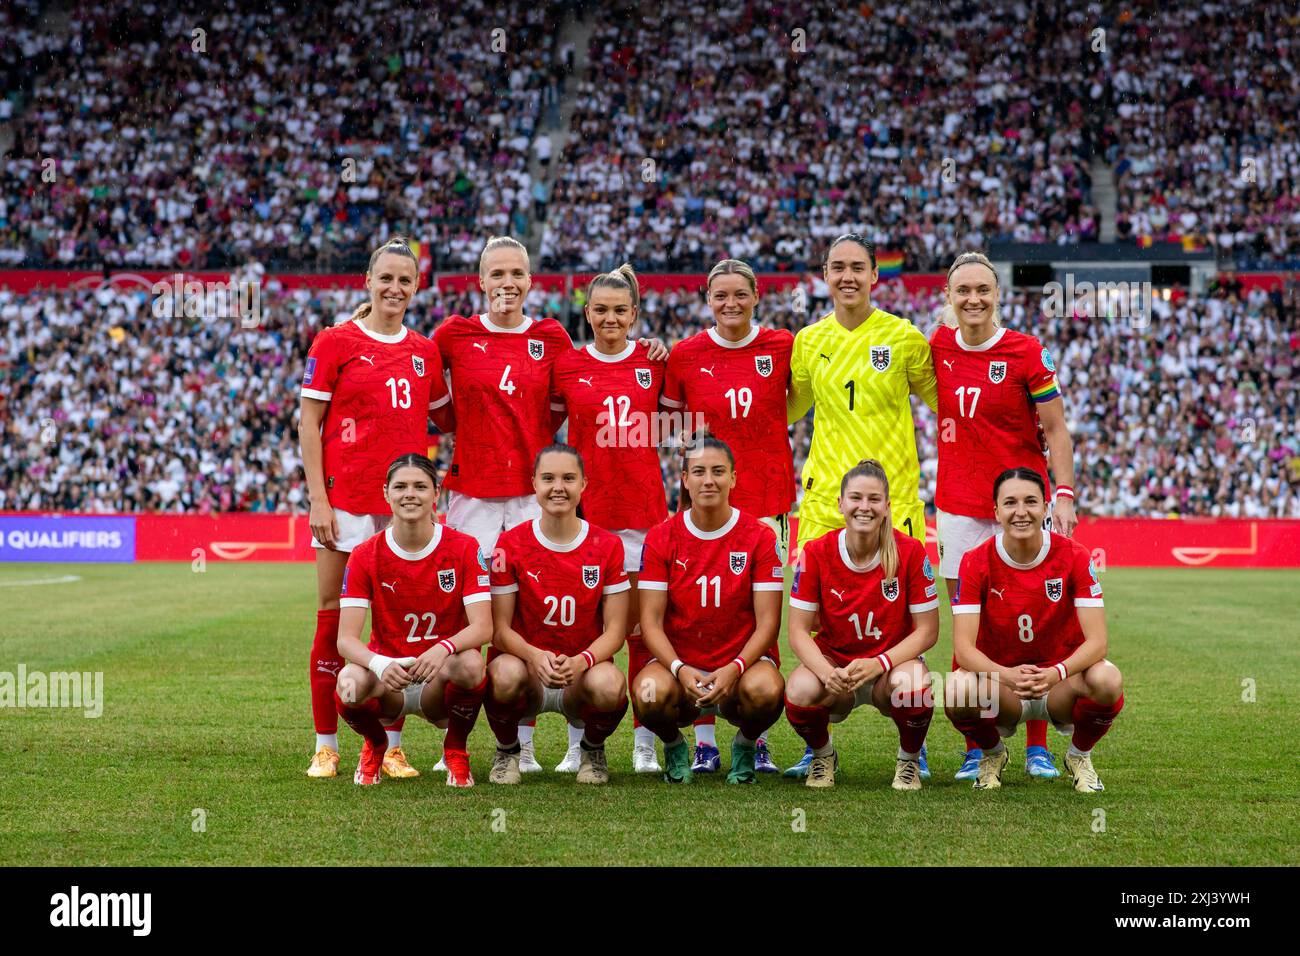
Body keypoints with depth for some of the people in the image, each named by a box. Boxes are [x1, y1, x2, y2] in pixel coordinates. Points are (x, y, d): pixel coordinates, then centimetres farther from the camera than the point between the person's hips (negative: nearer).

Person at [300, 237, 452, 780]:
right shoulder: (334, 343, 0)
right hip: (345, 498, -3)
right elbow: (308, 424, -2)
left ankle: (392, 746, 11)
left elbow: (445, 419, 21)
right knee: (333, 616, 0)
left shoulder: (425, 352, 11)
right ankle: (326, 746, 8)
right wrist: (317, 499, -9)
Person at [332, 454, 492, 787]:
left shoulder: (464, 549, -7)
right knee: (349, 684, -35)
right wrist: (379, 664, -35)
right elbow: (346, 638, -12)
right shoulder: (365, 556, -4)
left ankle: (455, 751, -3)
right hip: (387, 677, 1)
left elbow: (482, 627, -15)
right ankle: (375, 745, 5)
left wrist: (443, 648, -38)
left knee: (471, 664, -36)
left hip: (441, 681, -1)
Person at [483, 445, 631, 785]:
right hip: (527, 669, 0)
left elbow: (615, 629, -4)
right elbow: (500, 628, -5)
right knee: (504, 674, -36)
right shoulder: (510, 545, -3)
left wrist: (581, 661, -25)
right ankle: (507, 751, 0)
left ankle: (592, 750, 3)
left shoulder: (607, 546, -2)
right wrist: (534, 655, -27)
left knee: (609, 684, -35)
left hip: (584, 671, 0)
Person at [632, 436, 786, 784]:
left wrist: (734, 669, -23)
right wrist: (680, 670, -22)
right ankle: (673, 745, 4)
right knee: (649, 693, -34)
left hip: (739, 664, 0)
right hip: (677, 663, 0)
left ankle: (745, 744, 3)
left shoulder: (759, 537, -3)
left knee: (766, 690, -35)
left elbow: (767, 622, -6)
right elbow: (651, 621, -4)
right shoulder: (661, 538, 0)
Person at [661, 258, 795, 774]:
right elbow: (667, 418, 13)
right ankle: (705, 741, 7)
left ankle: (757, 740, 10)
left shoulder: (782, 347, 2)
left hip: (767, 499, 0)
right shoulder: (686, 354, 3)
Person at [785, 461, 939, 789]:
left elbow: (927, 631, -9)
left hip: (893, 665, 0)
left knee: (913, 687, -36)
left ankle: (910, 759, 0)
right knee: (799, 692, -33)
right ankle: (822, 757, 4)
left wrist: (879, 663, -25)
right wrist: (827, 672, -30)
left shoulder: (910, 552, -13)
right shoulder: (816, 553, -11)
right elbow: (798, 630, -10)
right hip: (833, 660, 1)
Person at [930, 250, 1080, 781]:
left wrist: (1064, 494, -11)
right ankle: (976, 748, 8)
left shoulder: (1028, 353, -5)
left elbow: (1056, 430, -3)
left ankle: (1038, 748, 8)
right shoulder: (938, 347, 5)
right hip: (957, 507, 3)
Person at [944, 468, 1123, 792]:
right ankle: (992, 754, 3)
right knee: (958, 691, -34)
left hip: (1060, 683, 0)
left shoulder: (1074, 556, -12)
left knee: (1108, 680, -33)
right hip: (1000, 685, 0)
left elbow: (1096, 641, -17)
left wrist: (1057, 672, -38)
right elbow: (963, 647, -19)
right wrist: (1008, 675, -39)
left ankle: (1079, 755, 2)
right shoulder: (976, 562, -12)